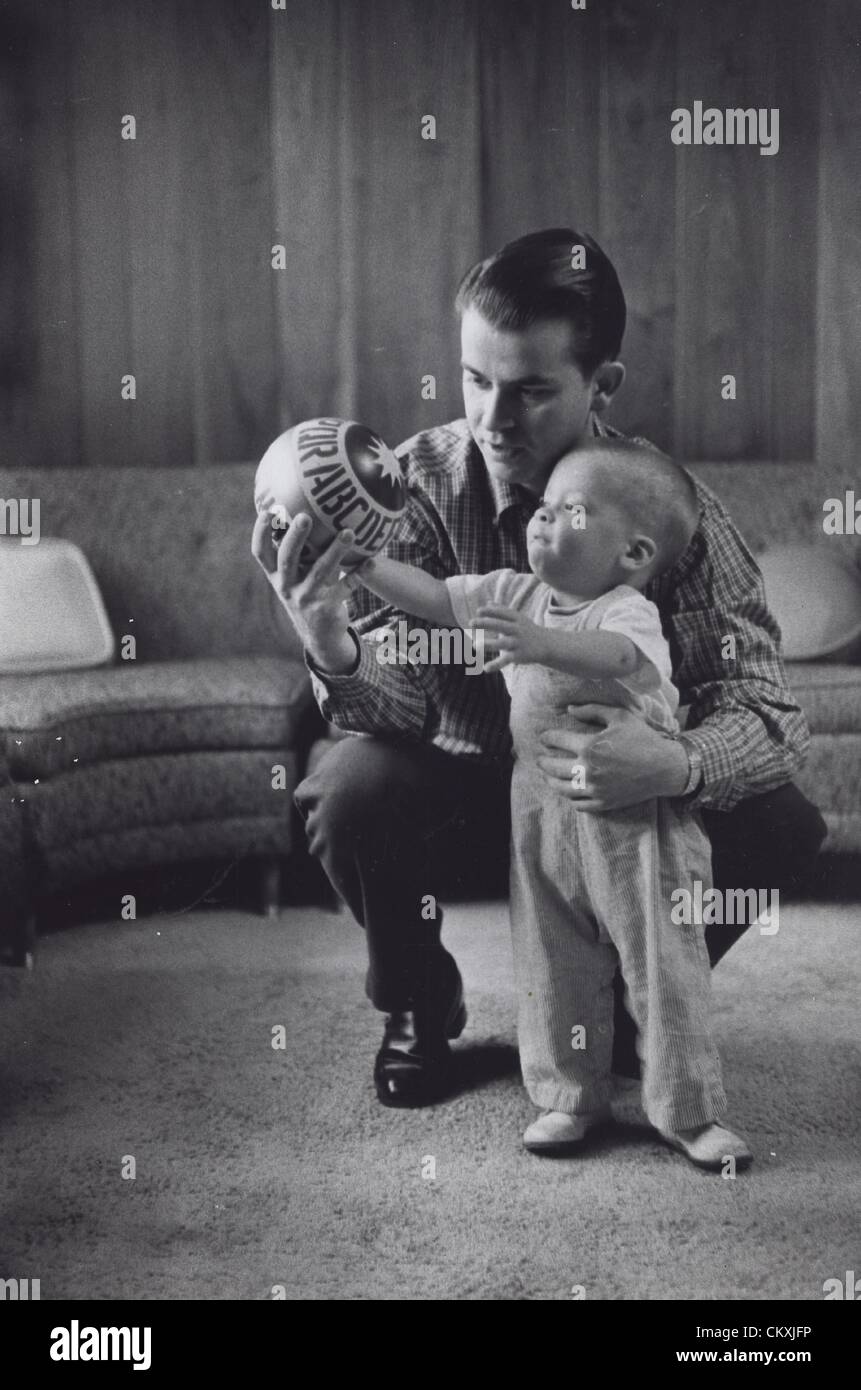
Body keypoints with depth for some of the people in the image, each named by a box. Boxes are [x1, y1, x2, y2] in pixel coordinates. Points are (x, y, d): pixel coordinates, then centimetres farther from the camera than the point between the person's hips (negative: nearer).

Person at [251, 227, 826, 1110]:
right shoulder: (423, 478, -17)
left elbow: (767, 712, -22)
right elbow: (402, 696, -23)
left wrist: (677, 766, -46)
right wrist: (335, 655, -48)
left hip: (629, 805, 0)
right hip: (464, 788, 0)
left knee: (781, 828, -24)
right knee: (351, 791, -30)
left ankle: (624, 999, 7)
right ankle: (418, 1007, 2)